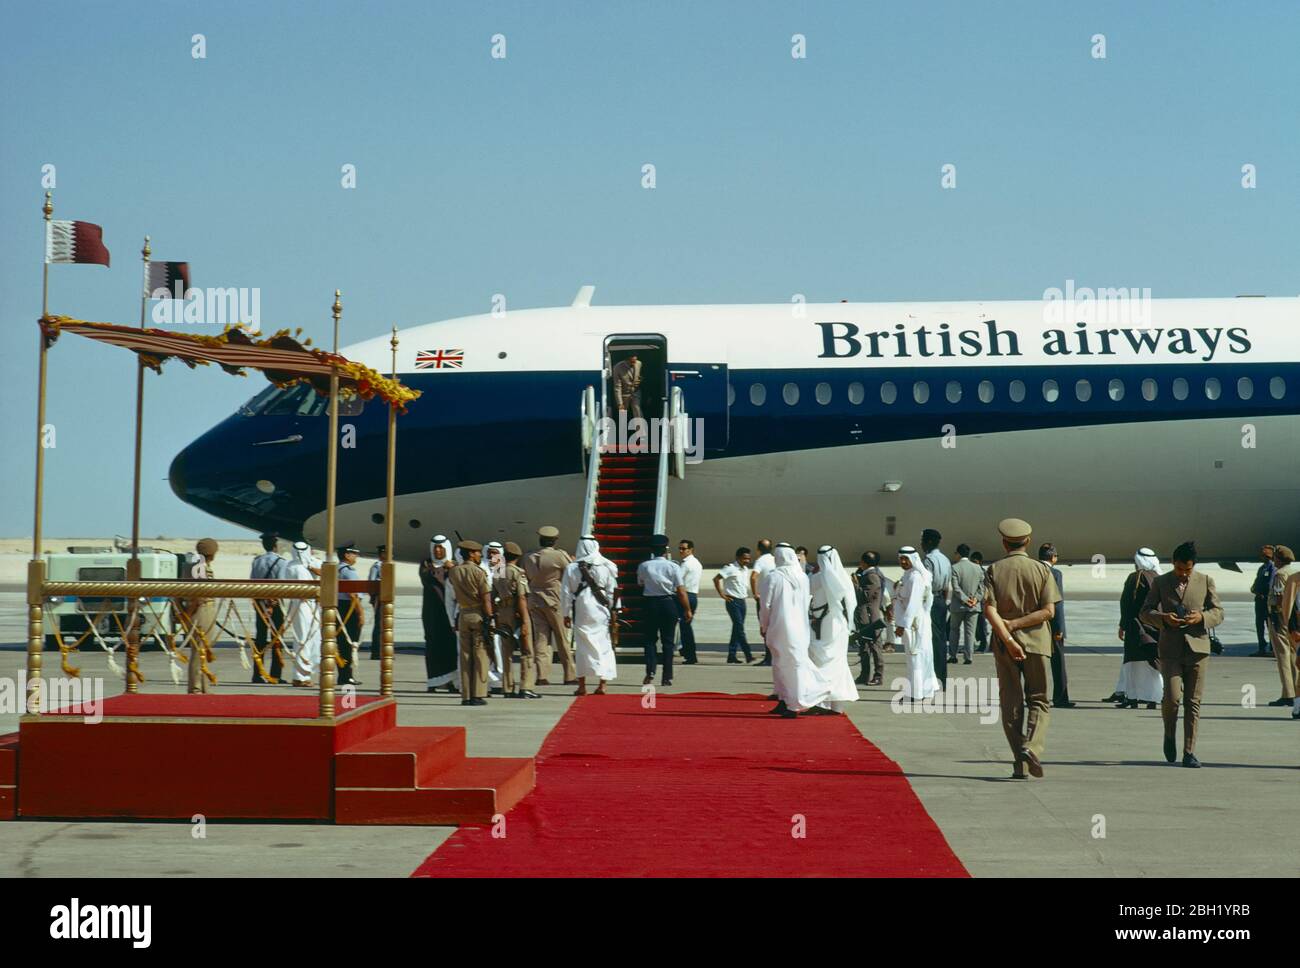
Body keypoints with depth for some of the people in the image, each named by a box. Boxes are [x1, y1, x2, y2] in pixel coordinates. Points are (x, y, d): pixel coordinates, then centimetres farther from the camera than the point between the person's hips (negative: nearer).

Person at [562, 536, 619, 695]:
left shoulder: (571, 568, -2)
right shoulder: (606, 567, -3)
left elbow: (566, 593, 1)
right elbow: (612, 592, 0)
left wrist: (566, 614, 9)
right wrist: (612, 610, 11)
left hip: (581, 612, 1)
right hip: (601, 612, 0)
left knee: (582, 646, 7)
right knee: (603, 645, 6)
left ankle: (582, 685, 8)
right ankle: (602, 684, 1)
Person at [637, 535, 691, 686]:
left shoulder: (643, 566, -2)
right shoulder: (673, 566, -7)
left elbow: (640, 584, 14)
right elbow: (681, 590, -8)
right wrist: (687, 610, -2)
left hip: (650, 603, 1)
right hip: (669, 604, -1)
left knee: (650, 638, 10)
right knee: (668, 640, 6)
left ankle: (650, 671, -7)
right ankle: (667, 677, 5)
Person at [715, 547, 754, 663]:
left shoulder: (745, 569, 12)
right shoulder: (731, 568, -12)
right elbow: (716, 579, -17)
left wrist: (746, 593, 14)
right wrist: (722, 595, -15)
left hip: (742, 601, 8)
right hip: (733, 601, -8)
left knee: (737, 628, 8)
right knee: (739, 628, -11)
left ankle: (731, 655, 13)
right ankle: (748, 655, -15)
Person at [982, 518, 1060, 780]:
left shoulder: (993, 570, 0)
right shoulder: (1042, 570, 0)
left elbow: (989, 610, -11)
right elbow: (1048, 610, -9)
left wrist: (1008, 639, -13)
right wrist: (1016, 624, -7)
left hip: (1004, 644, 1)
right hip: (1036, 641, -1)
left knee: (1010, 703, 7)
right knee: (1039, 700, 8)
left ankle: (1020, 764, 6)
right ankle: (1032, 747, -16)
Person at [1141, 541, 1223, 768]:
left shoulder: (1206, 582, 7)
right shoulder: (1160, 582, 6)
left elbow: (1218, 612, 8)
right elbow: (1144, 612, 6)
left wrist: (1201, 617, -13)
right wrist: (1163, 618, -14)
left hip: (1197, 647, 1)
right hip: (1170, 649, -1)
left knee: (1193, 701, 2)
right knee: (1172, 697, -12)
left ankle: (1189, 752, 7)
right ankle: (1169, 735, 17)